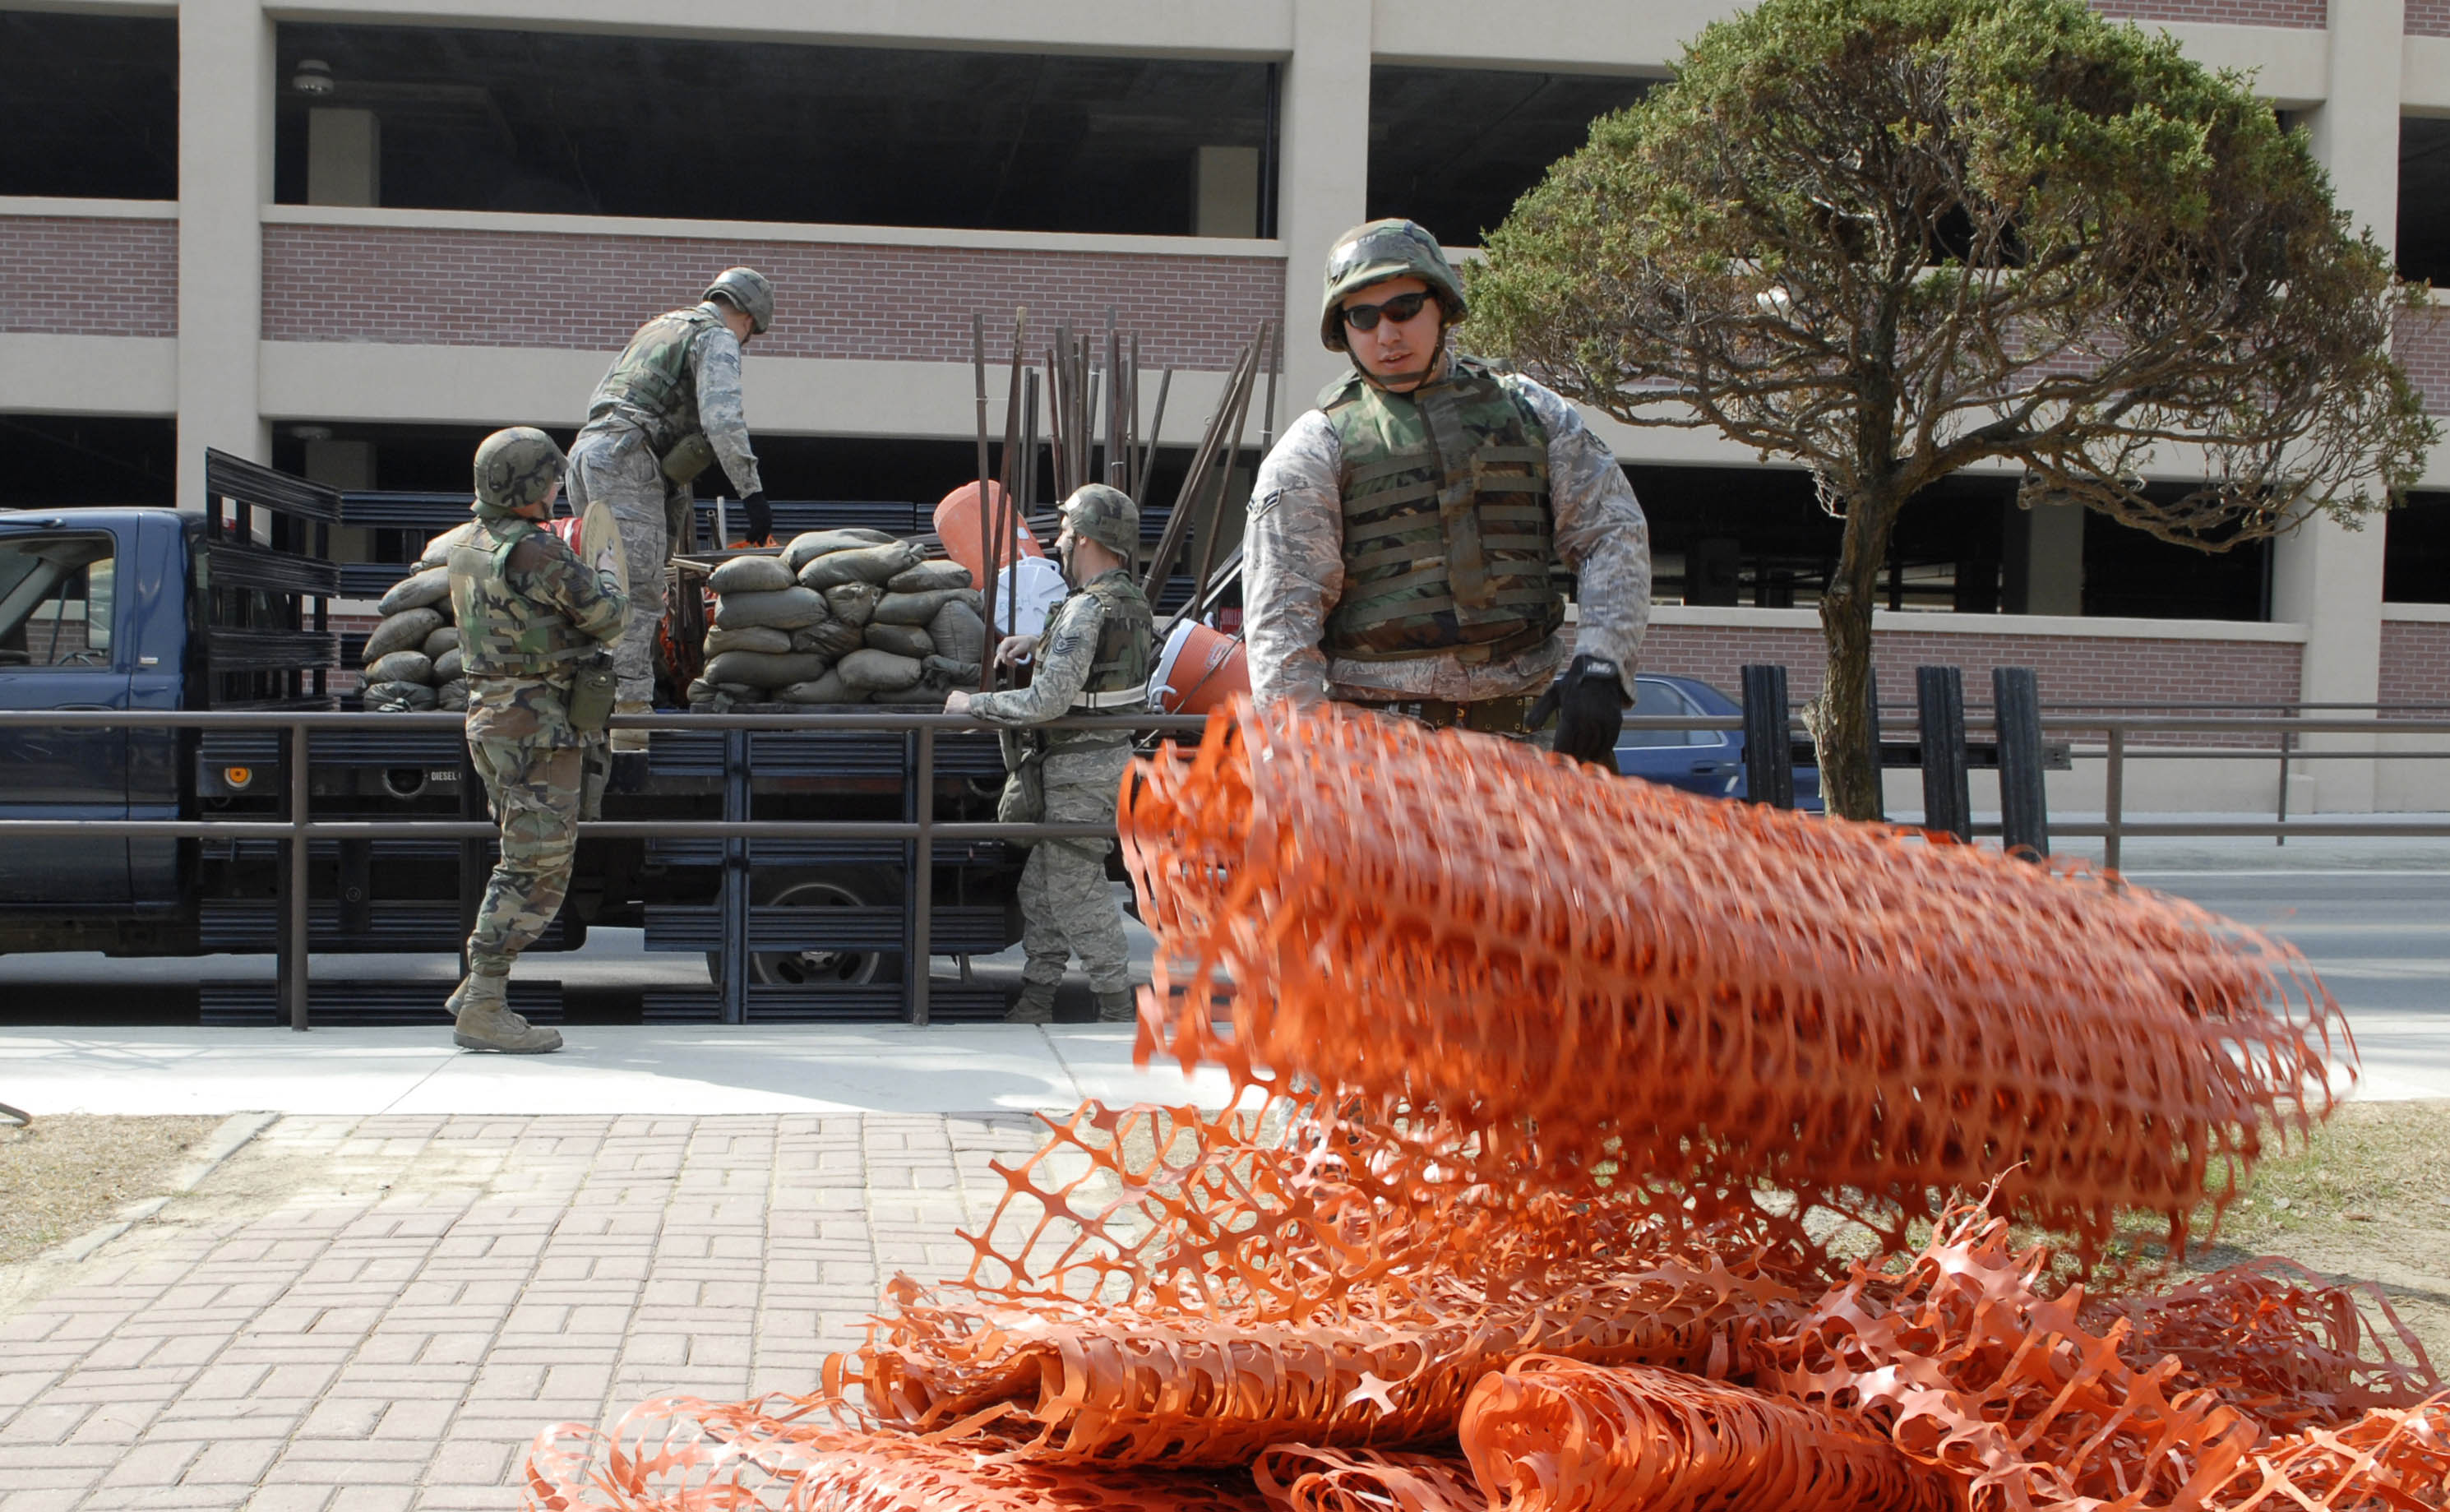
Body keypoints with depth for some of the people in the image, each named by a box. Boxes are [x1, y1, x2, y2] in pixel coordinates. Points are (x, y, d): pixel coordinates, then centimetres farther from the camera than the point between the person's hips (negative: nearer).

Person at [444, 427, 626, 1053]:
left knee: (524, 867, 18)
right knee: (537, 872, -6)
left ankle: (478, 990, 19)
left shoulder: (470, 553, 12)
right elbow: (607, 619, -10)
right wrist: (606, 573, 10)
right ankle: (483, 1010, -6)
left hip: (492, 719, 9)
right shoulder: (538, 551, -17)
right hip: (538, 727, -9)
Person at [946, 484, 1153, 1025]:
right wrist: (1034, 641, 16)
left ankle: (1117, 1010, 6)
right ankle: (1035, 1003, 21)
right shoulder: (1131, 600, 8)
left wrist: (972, 704, -15)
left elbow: (1046, 702, -28)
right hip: (1110, 752, 10)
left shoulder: (1087, 610, -22)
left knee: (1076, 889, -1)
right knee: (1040, 884, 15)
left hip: (1081, 770, -10)